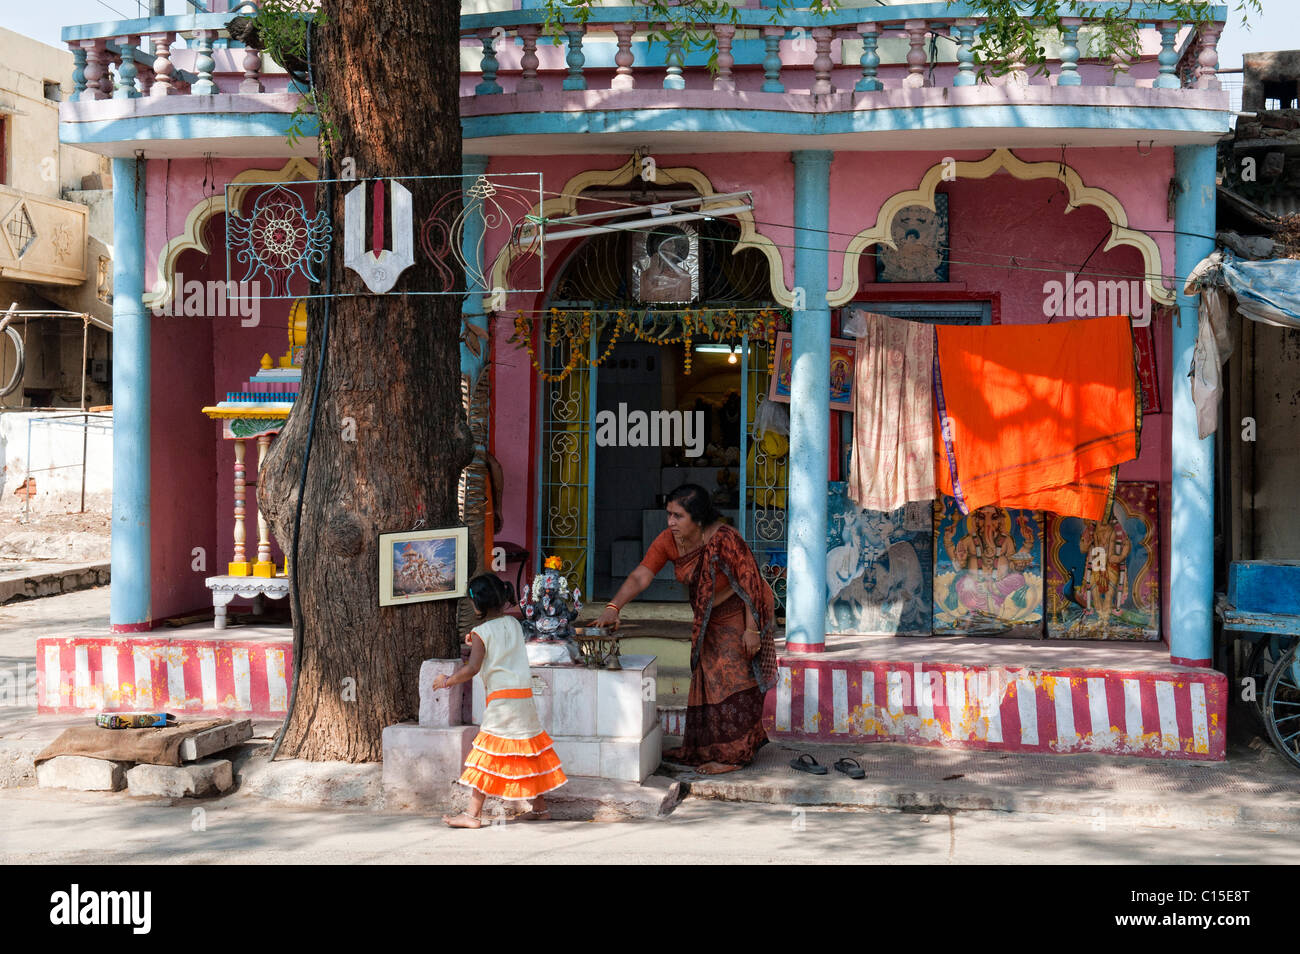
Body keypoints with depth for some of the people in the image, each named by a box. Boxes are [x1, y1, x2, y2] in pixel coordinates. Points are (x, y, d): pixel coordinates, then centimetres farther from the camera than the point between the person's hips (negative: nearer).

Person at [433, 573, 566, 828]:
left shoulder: (481, 632, -9)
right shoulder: (513, 623, 9)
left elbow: (472, 668, -17)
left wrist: (447, 681, -5)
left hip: (501, 697, -7)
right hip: (525, 693, 7)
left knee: (487, 754, -4)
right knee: (529, 748, 15)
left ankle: (473, 814, -3)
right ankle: (540, 807, 22)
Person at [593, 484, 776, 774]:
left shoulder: (724, 540, -30)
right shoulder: (669, 540, -11)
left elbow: (750, 583, -25)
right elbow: (639, 577, -16)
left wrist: (751, 629, -25)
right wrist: (613, 607, -30)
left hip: (741, 614, -7)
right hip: (710, 620, 7)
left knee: (732, 682, -6)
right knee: (707, 681, 13)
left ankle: (732, 754, 2)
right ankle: (702, 748, 24)